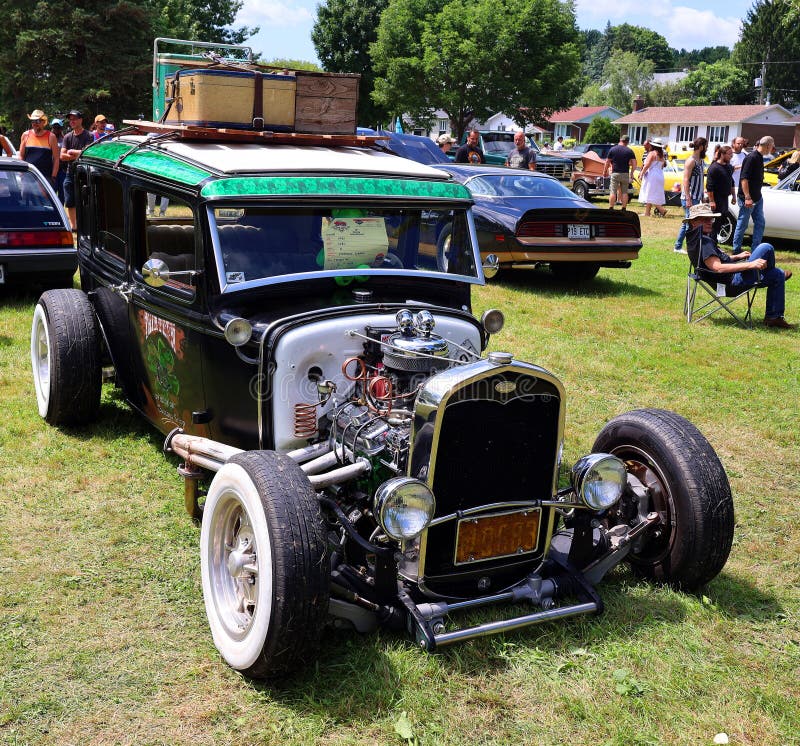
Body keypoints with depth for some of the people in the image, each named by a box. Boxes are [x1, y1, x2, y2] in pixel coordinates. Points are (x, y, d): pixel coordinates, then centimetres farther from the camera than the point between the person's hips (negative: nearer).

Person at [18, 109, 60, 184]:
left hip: (45, 177, -2)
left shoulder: (51, 137, 3)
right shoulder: (26, 135, 10)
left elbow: (56, 159, 2)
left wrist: (53, 177, -6)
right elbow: (21, 156, 13)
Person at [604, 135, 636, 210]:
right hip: (625, 174, 1)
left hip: (615, 173, -1)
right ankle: (623, 208, 6)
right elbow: (634, 164, -3)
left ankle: (611, 209, -4)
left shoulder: (612, 149, 0)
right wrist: (631, 173, 10)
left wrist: (605, 171, 13)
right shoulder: (629, 151, 1)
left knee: (613, 192, -1)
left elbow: (607, 162, 2)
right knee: (624, 192, 7)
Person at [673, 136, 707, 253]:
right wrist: (688, 199, -23)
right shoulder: (691, 161, -12)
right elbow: (686, 180, -18)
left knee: (686, 223, 10)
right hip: (690, 198, -9)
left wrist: (702, 197, 19)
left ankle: (678, 246, 15)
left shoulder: (700, 160, 15)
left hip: (696, 198, 9)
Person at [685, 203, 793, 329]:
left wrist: (736, 257, 22)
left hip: (733, 279, 11)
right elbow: (717, 268, -31)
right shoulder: (703, 241, -21)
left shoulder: (696, 239, 13)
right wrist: (750, 264, -30)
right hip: (734, 281, -11)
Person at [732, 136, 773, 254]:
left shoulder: (759, 157, 11)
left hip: (757, 198, 9)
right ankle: (736, 250, 9)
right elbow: (744, 178, -22)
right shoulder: (752, 157, -17)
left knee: (760, 223, 9)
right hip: (747, 198, -9)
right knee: (742, 225, 0)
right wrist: (747, 198, -25)